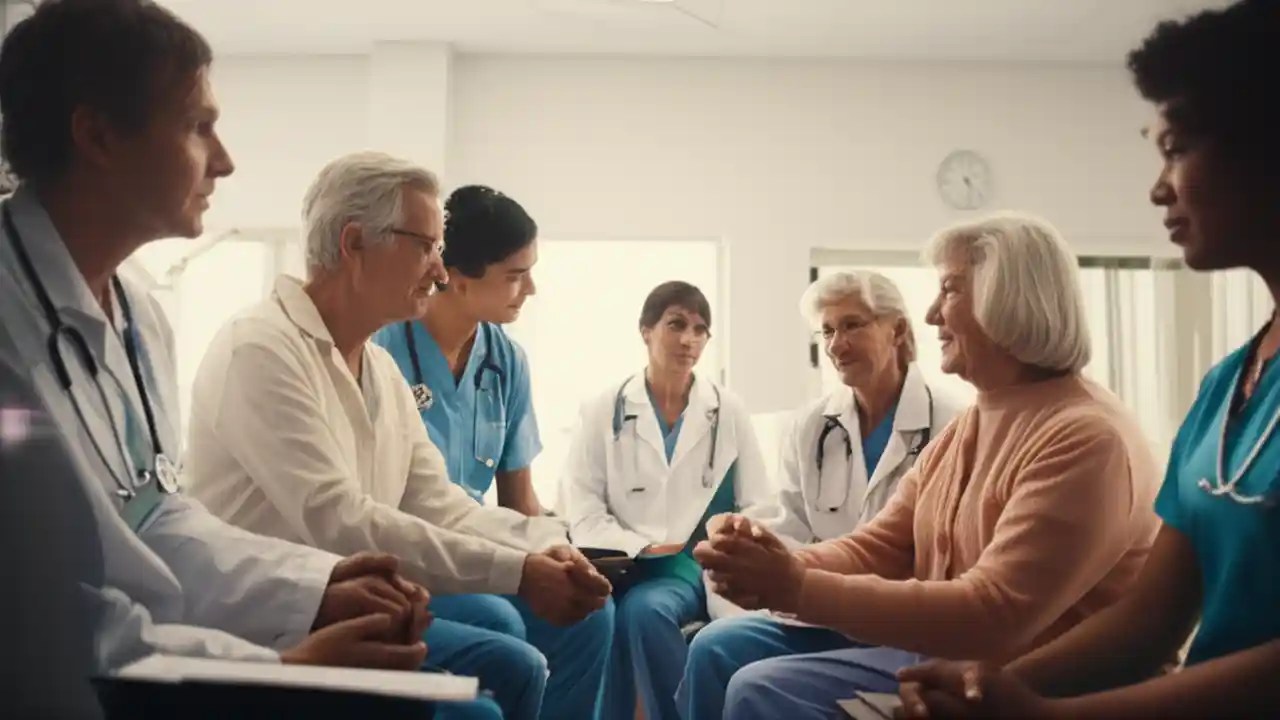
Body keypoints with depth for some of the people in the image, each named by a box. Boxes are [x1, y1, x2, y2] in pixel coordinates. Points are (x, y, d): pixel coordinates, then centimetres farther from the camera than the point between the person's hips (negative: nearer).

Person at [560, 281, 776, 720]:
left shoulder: (729, 410, 9)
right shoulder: (605, 410, 6)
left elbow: (760, 509, 7)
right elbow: (583, 514, -1)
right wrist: (644, 550, -14)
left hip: (701, 568, 0)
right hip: (629, 568, 0)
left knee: (643, 607, -32)